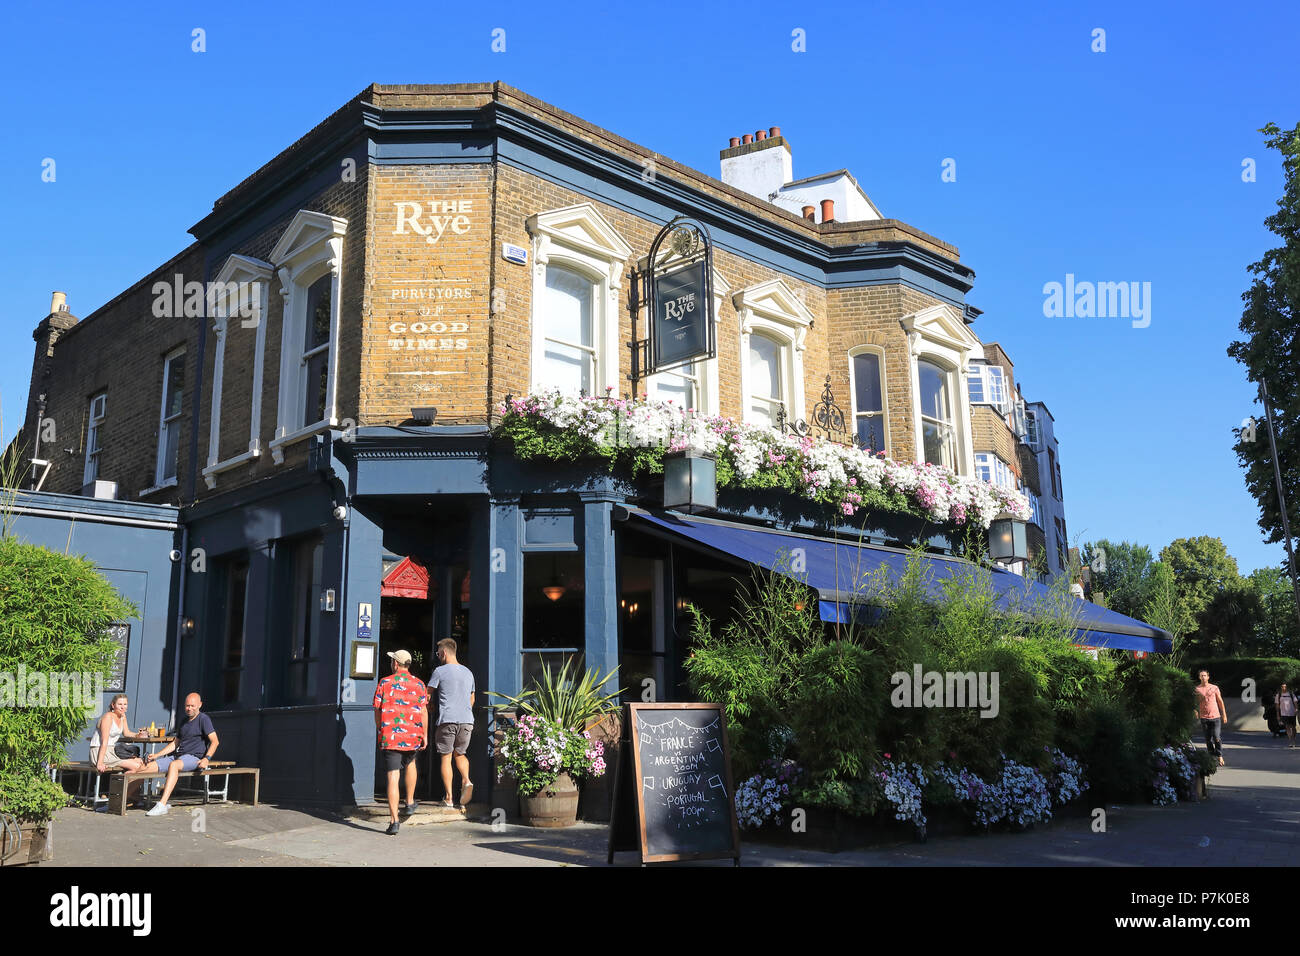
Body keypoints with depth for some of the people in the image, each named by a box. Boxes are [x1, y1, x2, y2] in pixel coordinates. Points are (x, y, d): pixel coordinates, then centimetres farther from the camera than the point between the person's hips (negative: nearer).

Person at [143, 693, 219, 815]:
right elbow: (175, 743, 31)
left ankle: (162, 804, -43)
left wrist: (207, 759, -25)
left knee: (173, 765, -36)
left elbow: (215, 741, -11)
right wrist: (157, 755, 21)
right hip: (179, 756, 8)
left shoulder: (203, 719, -1)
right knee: (150, 766, -9)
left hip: (194, 758, -8)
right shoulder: (184, 721, 23)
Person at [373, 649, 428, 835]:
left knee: (393, 776, -5)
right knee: (410, 763, 31)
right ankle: (409, 803, 36)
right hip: (413, 735, 2)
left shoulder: (385, 683, 1)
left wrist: (379, 732, 14)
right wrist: (425, 734, 7)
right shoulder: (418, 684, 5)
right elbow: (424, 711, 2)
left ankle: (394, 820, -11)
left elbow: (377, 710, 2)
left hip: (390, 736, -2)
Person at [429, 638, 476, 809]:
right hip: (467, 720, 5)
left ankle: (448, 797, 2)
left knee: (446, 757, 3)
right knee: (460, 753, 19)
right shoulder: (468, 672, 15)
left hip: (447, 720, -5)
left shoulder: (440, 671, -2)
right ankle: (466, 781, -6)